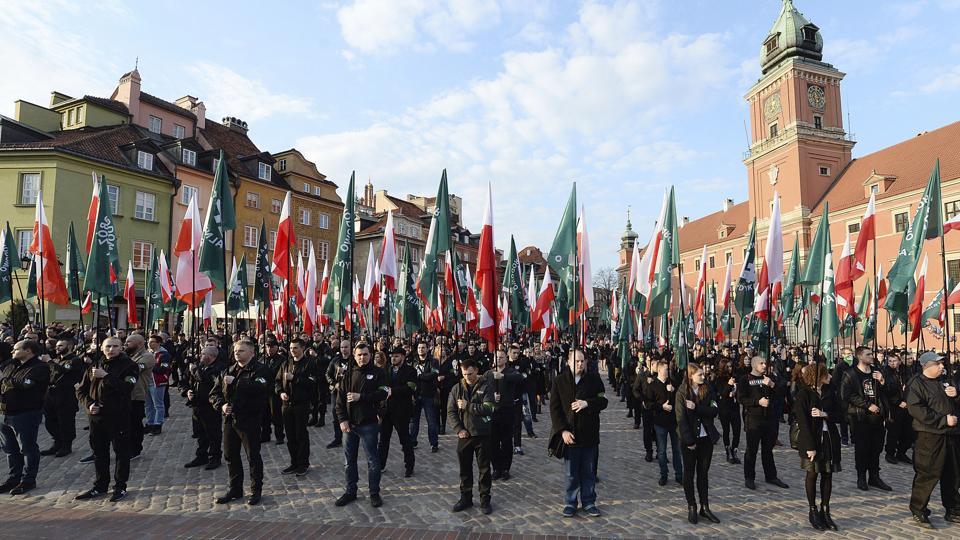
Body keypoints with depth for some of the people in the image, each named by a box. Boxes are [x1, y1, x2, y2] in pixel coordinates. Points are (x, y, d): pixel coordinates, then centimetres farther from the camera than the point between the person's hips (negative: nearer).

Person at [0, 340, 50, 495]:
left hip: (25, 414, -8)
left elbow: (26, 384, -24)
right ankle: (13, 478, 30)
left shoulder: (40, 367, -12)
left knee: (27, 449, 3)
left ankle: (28, 480, 13)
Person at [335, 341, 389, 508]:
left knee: (373, 459, 4)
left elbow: (383, 393, -14)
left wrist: (360, 397, -17)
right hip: (349, 423, 4)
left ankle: (374, 493, 17)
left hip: (368, 423, -4)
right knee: (349, 459, 12)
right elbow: (340, 397, 3)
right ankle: (350, 491, 27)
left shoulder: (377, 372, -3)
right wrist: (342, 419, -7)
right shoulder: (349, 373, 7)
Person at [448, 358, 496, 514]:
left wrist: (468, 406, -21)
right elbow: (451, 412, 3)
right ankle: (466, 498, 29)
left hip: (482, 434, -3)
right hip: (464, 435, 3)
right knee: (465, 469, 14)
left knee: (484, 469, 7)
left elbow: (489, 408, -18)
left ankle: (485, 499, 21)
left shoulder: (486, 387, -6)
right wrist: (459, 429, -9)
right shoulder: (457, 388, 3)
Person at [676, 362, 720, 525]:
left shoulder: (708, 390, 0)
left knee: (703, 473, 11)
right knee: (689, 473, 8)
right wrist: (689, 441, -16)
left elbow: (715, 411, -9)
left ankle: (705, 507, 20)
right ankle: (691, 507, 18)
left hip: (706, 437, 3)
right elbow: (681, 418, -13)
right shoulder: (682, 393, -10)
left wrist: (696, 407, -22)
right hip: (689, 439, -3)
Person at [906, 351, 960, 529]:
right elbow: (916, 409, -20)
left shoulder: (944, 381, 14)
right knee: (927, 475, -4)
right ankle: (918, 512, 7)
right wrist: (944, 420, -20)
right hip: (930, 436, -8)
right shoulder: (916, 384, -9)